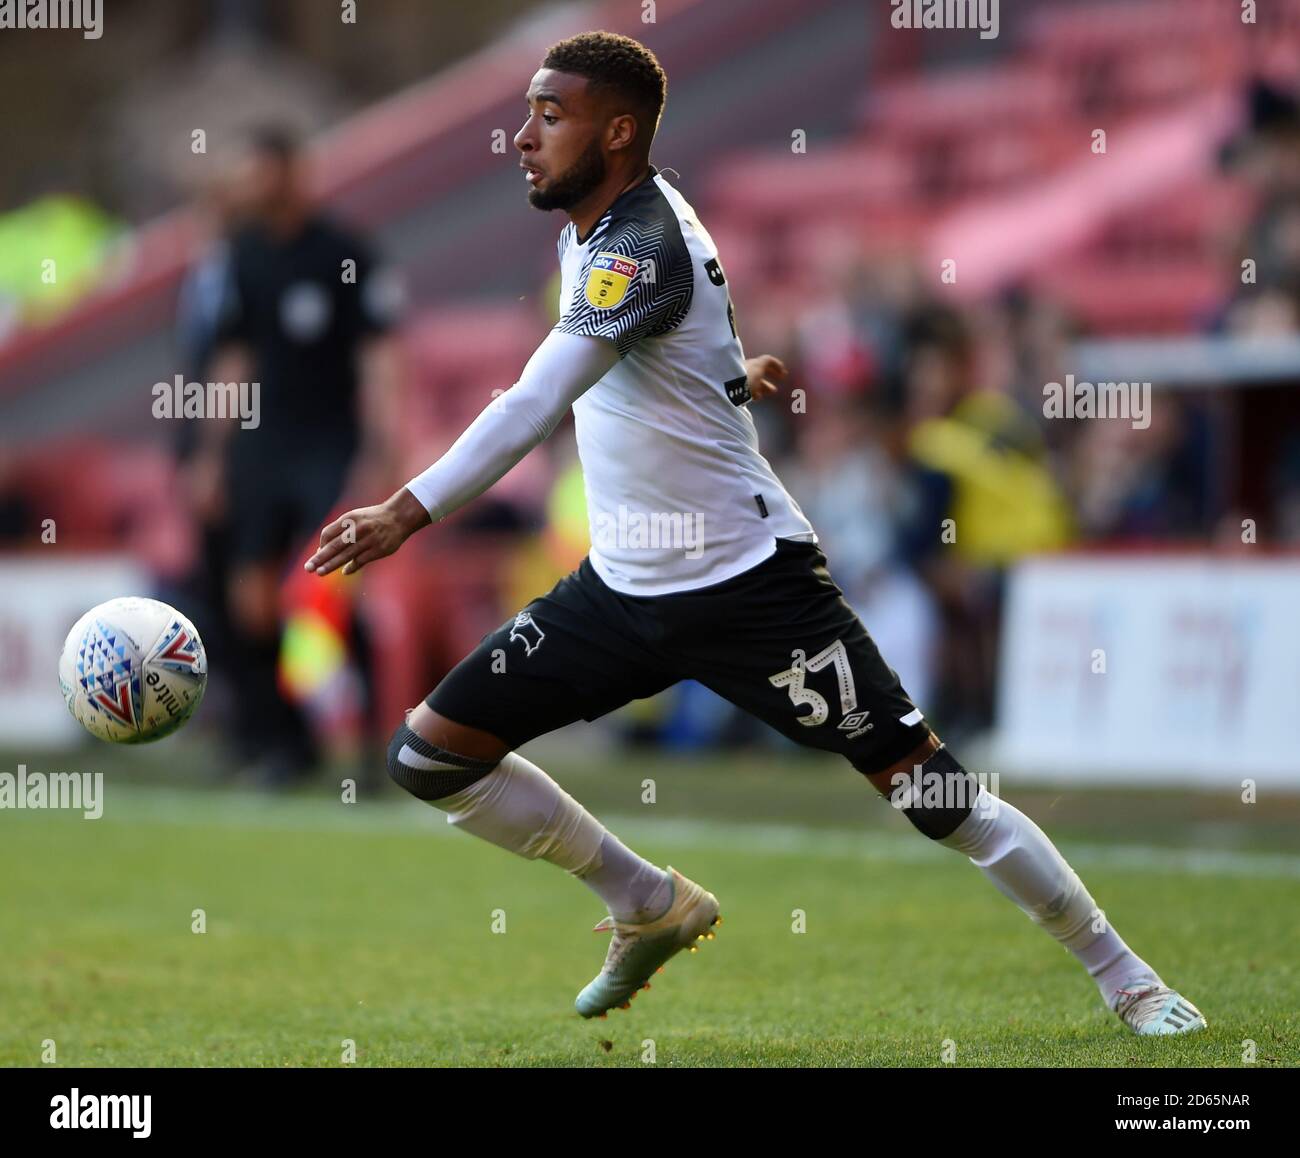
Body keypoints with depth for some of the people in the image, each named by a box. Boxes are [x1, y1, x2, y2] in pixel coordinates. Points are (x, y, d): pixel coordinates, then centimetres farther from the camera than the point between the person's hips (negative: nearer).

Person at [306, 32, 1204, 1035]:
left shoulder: (640, 249, -23)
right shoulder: (592, 226, 4)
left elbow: (534, 406, -35)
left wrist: (410, 511, -43)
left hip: (749, 582, -9)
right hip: (622, 586, 9)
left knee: (929, 790, -8)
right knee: (430, 756, 1)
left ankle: (1129, 983, 6)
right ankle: (654, 910, 18)